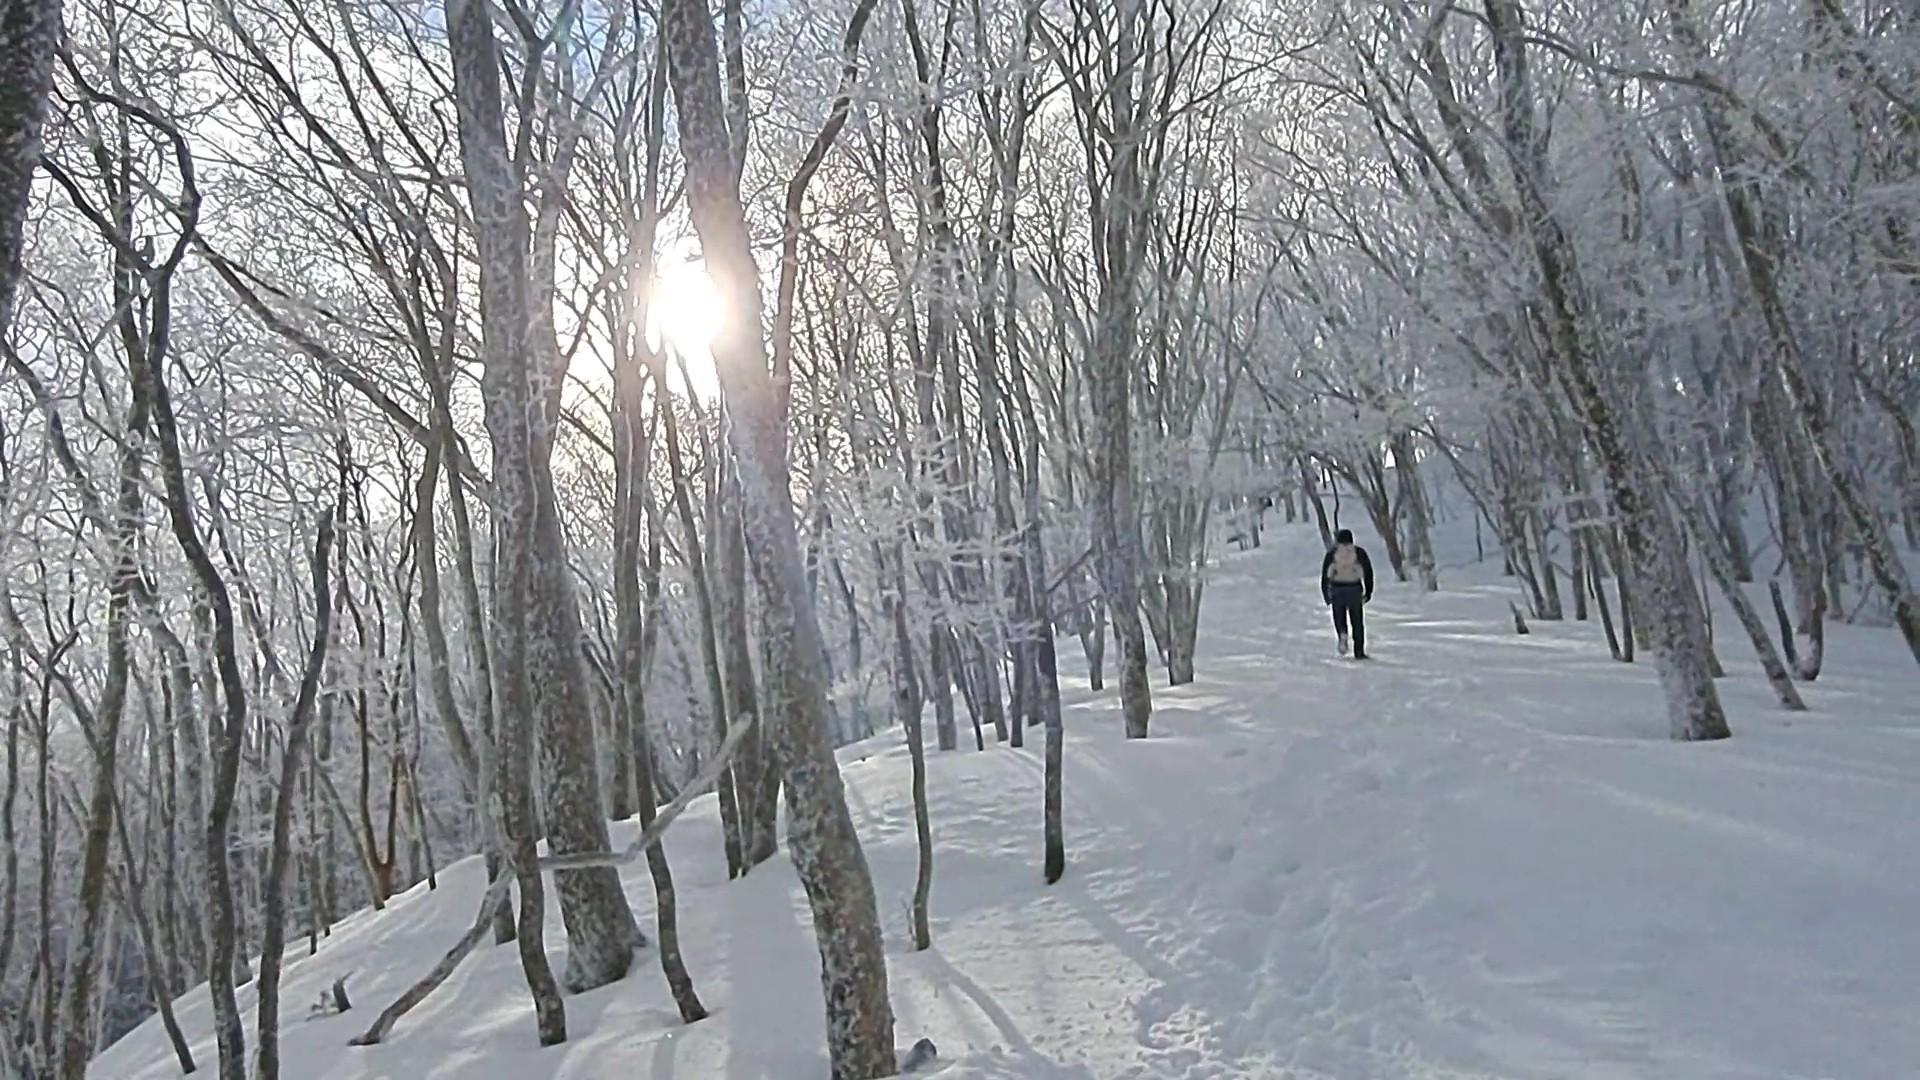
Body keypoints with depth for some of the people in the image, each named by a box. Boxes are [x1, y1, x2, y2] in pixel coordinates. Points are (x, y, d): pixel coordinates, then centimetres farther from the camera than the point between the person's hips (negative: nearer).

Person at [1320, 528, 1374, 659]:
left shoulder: (1332, 553, 7)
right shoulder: (1359, 552, 8)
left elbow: (1325, 574, 3)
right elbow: (1368, 572, 5)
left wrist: (1326, 594, 6)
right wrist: (1368, 592, 9)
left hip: (1337, 589, 0)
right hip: (1355, 589, 0)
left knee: (1339, 617, 13)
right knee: (1357, 621, 9)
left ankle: (1342, 634, -19)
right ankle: (1359, 652, 7)